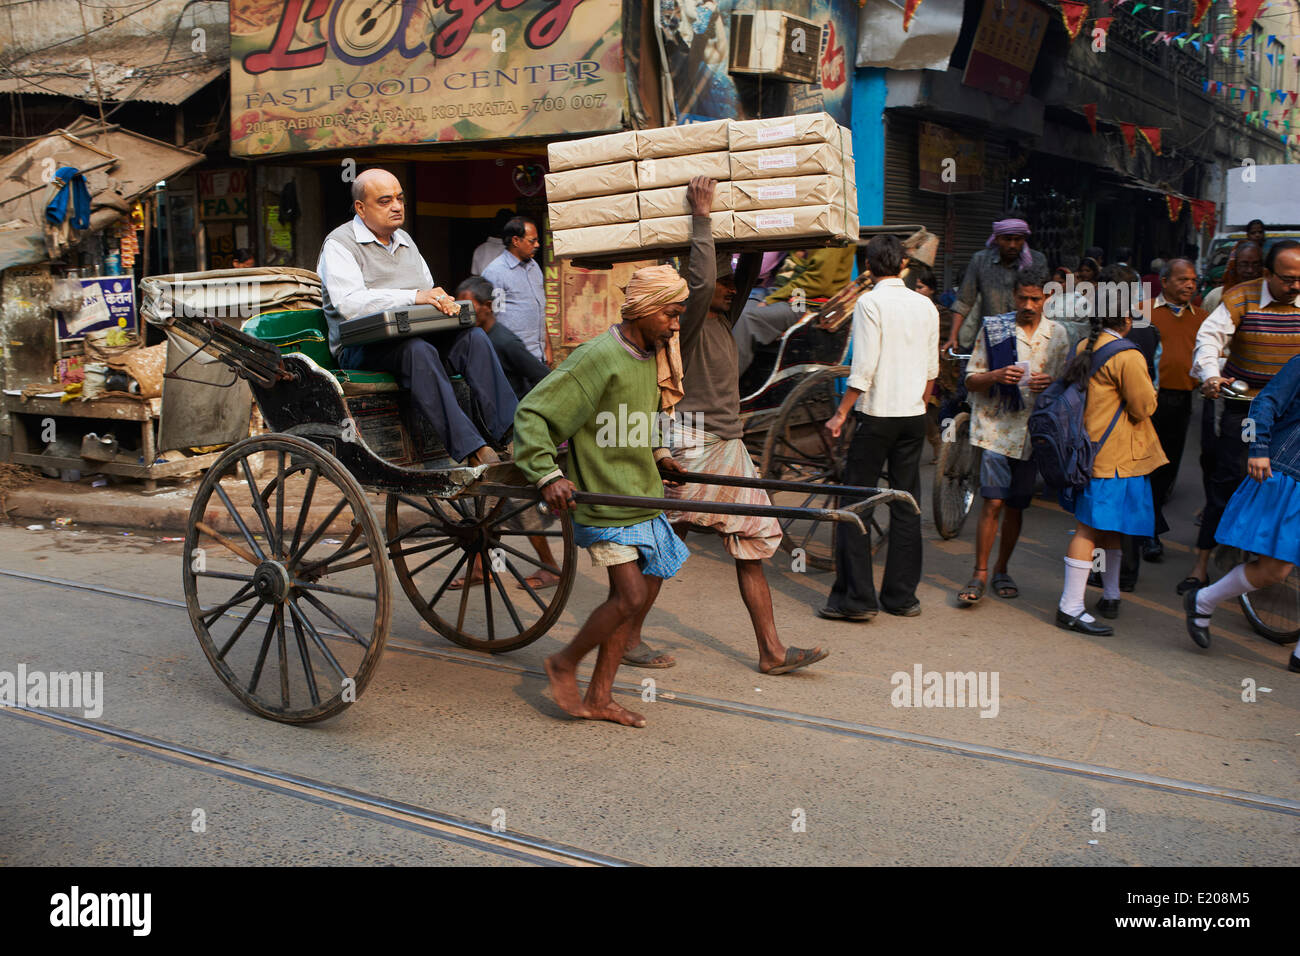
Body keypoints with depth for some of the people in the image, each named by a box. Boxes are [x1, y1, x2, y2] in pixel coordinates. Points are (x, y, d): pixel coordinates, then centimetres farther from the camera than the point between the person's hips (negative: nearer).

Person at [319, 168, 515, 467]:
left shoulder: (405, 241, 23)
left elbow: (429, 294, 23)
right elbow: (349, 302, -18)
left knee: (473, 336, -21)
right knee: (418, 350, -37)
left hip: (415, 335, 7)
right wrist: (413, 297, -27)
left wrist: (441, 302, -4)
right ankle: (472, 451, -46)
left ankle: (508, 434, -32)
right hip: (361, 348, -6)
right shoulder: (339, 244, -1)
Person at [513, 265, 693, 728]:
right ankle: (565, 664, 10)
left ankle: (598, 698, 19)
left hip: (643, 499, 9)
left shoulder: (647, 356, 10)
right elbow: (531, 413, -20)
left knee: (641, 596, 8)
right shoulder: (598, 358, -18)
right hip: (605, 502, -9)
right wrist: (548, 475, -29)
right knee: (631, 597, -14)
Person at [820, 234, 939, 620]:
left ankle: (856, 598, 0)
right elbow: (931, 369, 13)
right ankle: (902, 596, 15)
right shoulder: (925, 305, 8)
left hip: (877, 415, -6)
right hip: (914, 416, 6)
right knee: (906, 505, 10)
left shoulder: (870, 302, -9)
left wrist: (840, 414, -9)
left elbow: (864, 367, -15)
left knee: (854, 502, 1)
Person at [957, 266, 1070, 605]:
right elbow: (971, 381, 3)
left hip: (1034, 430, 2)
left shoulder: (1057, 335, 7)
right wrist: (996, 376, -18)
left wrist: (1050, 384, -11)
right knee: (993, 503, -10)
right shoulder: (993, 328, 1)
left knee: (1015, 507, 9)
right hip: (997, 427, -2)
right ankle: (980, 574, 1)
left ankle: (1001, 570, 25)